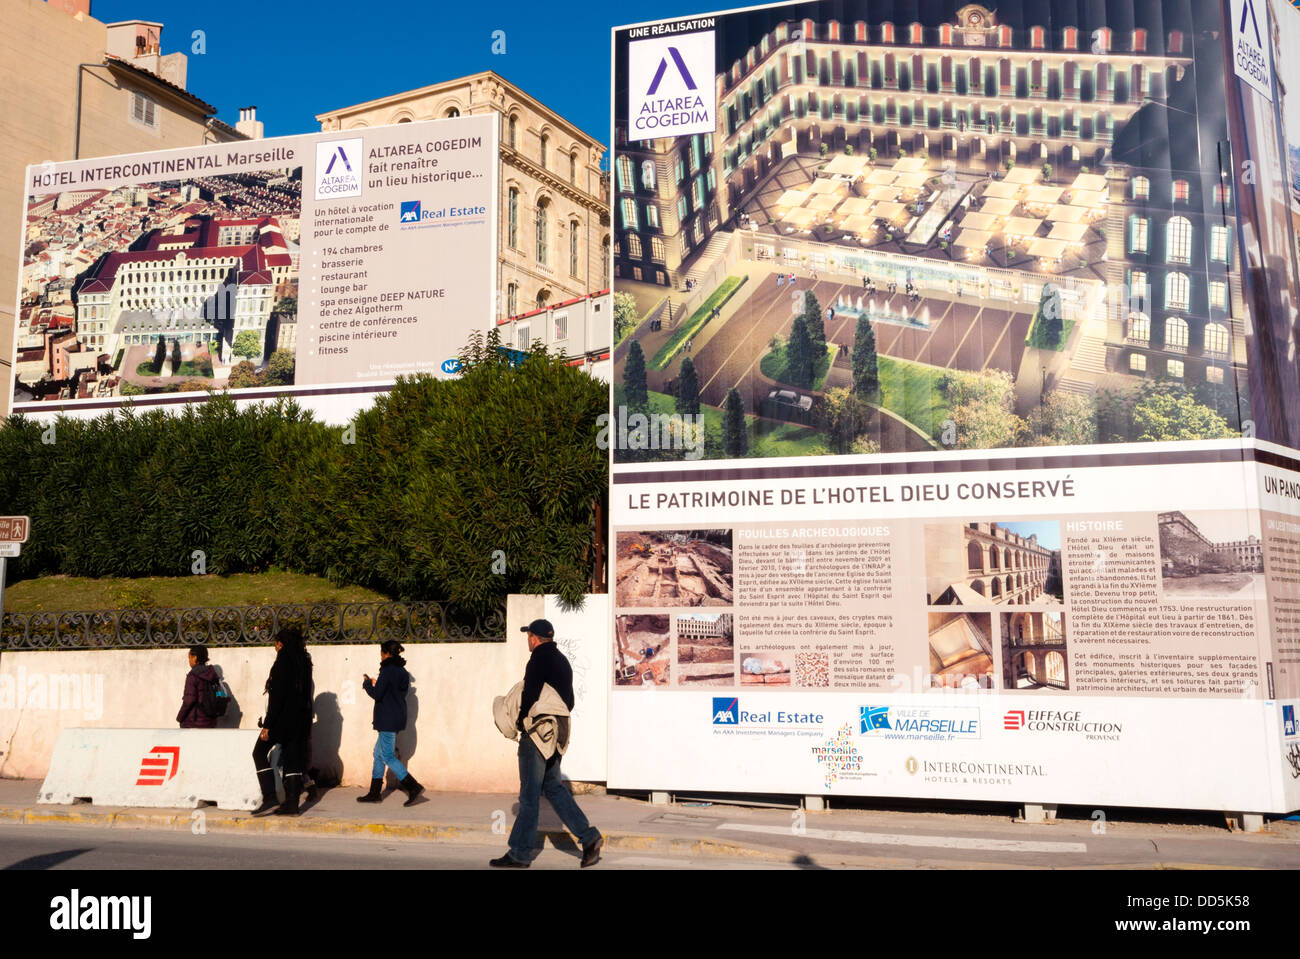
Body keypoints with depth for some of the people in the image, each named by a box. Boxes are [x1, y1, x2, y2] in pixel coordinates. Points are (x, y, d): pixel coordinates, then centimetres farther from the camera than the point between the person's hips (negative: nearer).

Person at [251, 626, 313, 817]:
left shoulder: (283, 661, -11)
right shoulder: (304, 662, 13)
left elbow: (278, 695, -17)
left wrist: (267, 725, -16)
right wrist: (307, 725, 20)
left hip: (283, 716, -8)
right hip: (300, 719, 8)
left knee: (259, 752, 3)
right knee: (293, 759, 8)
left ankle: (270, 797, -5)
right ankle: (292, 803, 7)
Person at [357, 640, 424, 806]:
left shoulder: (388, 670, -15)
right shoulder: (402, 671, 13)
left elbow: (376, 694, -17)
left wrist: (367, 684, 1)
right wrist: (375, 685, 19)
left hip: (388, 720, -10)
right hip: (398, 717, 10)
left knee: (387, 756, -7)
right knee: (379, 753, 16)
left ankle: (414, 787, -12)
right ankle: (374, 793, 21)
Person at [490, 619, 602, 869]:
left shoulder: (539, 658, -12)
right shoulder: (562, 661, 16)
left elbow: (530, 694, -20)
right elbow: (569, 700, 19)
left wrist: (520, 721, -7)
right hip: (558, 732, 9)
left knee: (529, 793, -2)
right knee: (552, 787, 16)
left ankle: (519, 853, 6)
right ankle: (589, 836, 10)